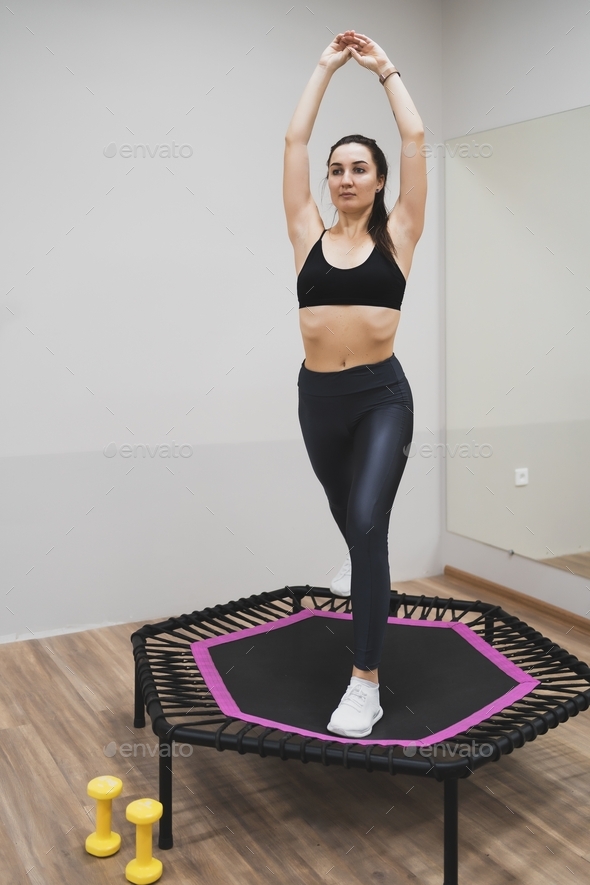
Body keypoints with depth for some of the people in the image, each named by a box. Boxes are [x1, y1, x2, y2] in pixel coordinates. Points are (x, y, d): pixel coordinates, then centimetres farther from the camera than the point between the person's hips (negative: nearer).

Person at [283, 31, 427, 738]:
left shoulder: (396, 236, 2)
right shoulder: (310, 236, 5)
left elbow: (415, 138, 0)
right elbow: (294, 139, 4)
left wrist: (386, 69, 11)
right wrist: (326, 65, 12)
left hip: (381, 396, -3)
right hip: (318, 396, 4)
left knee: (367, 523, -18)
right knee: (350, 521, 21)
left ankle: (366, 683, -12)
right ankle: (371, 586, 53)